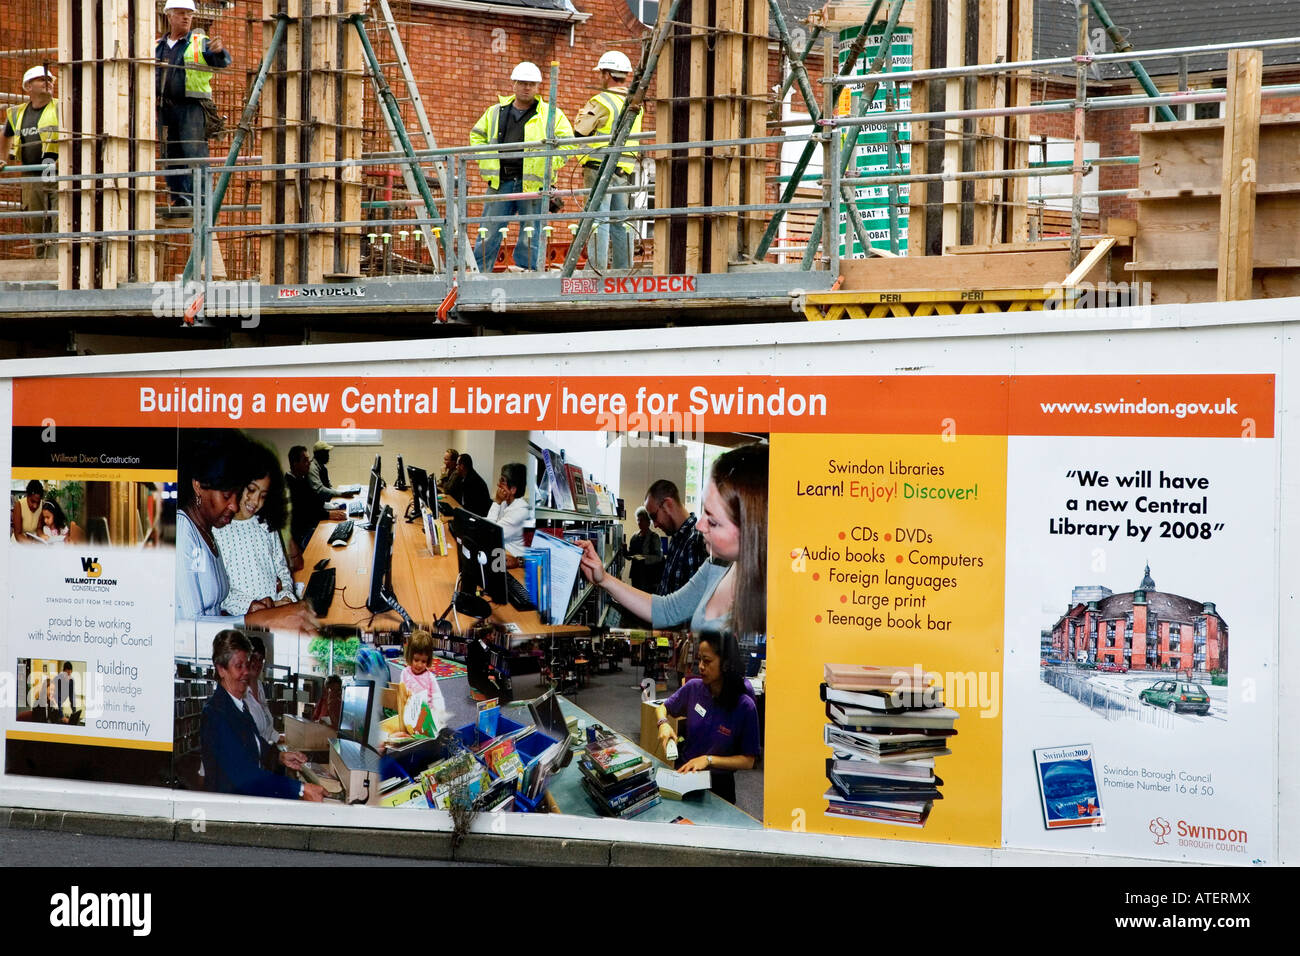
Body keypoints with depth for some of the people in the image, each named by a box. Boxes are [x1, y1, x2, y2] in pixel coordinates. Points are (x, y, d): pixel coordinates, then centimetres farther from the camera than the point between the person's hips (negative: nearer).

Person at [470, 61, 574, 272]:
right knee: (489, 235, 3)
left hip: (533, 183, -2)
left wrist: (553, 165, -4)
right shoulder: (496, 112, 13)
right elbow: (477, 135, 26)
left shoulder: (550, 114, 4)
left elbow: (568, 141, 7)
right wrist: (485, 161, 12)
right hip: (500, 182, 2)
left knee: (530, 238, 2)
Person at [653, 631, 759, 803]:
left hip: (718, 786, -3)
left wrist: (708, 760, -17)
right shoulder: (693, 688, -2)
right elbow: (662, 708, 17)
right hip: (684, 773, 3)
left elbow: (748, 761, -8)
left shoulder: (745, 706, -12)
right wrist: (663, 724, -5)